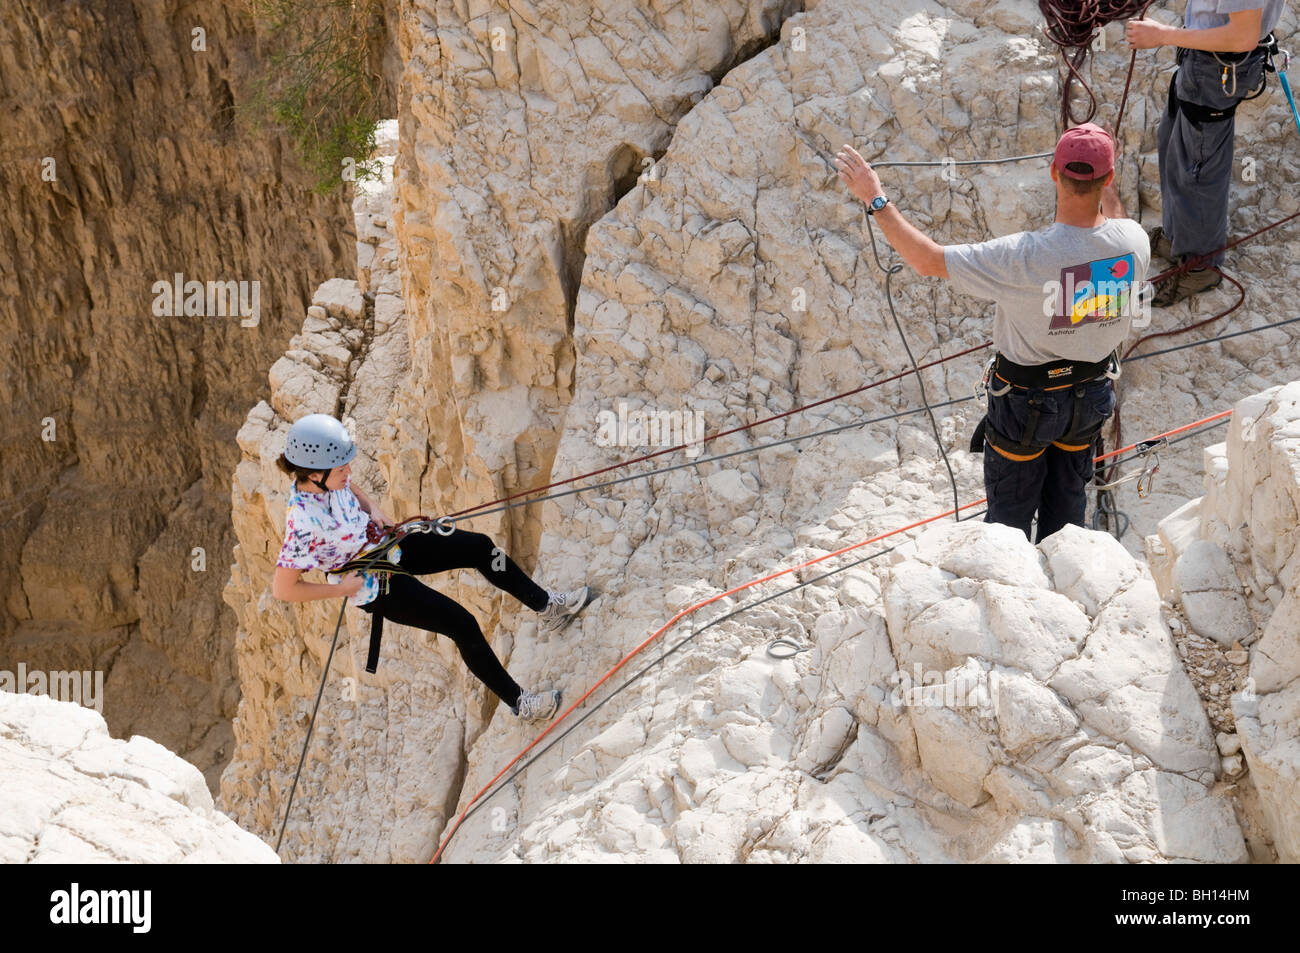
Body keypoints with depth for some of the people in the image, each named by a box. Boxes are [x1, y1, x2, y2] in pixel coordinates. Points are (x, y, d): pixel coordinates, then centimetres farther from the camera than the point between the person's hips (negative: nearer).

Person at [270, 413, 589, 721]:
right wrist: (343, 588, -23)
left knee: (479, 547, 5)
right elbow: (282, 589, -31)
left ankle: (547, 605, 26)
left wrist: (372, 510, -8)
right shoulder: (304, 523, -37)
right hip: (374, 586, -7)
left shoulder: (328, 479, -15)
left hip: (384, 545, 7)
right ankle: (517, 701, 9)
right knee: (463, 625, -9)